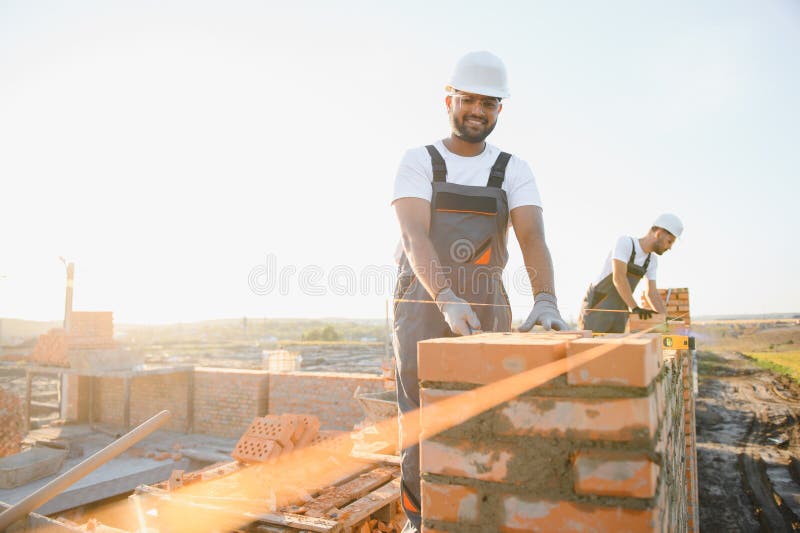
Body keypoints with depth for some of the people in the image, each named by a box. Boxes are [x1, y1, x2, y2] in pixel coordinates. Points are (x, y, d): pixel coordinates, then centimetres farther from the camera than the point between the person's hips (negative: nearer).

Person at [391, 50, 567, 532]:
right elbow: (414, 237, -18)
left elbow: (533, 237, -10)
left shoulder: (514, 171, 6)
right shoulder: (418, 162, -1)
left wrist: (546, 300, -30)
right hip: (424, 304, -2)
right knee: (423, 421, -4)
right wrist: (448, 300, -35)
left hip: (486, 309, 3)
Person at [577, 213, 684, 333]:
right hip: (597, 308, -7)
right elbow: (618, 278, -28)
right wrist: (635, 308, -34)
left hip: (619, 313, 7)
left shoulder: (652, 260, 7)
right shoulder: (624, 242, -17)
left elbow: (651, 293, 11)